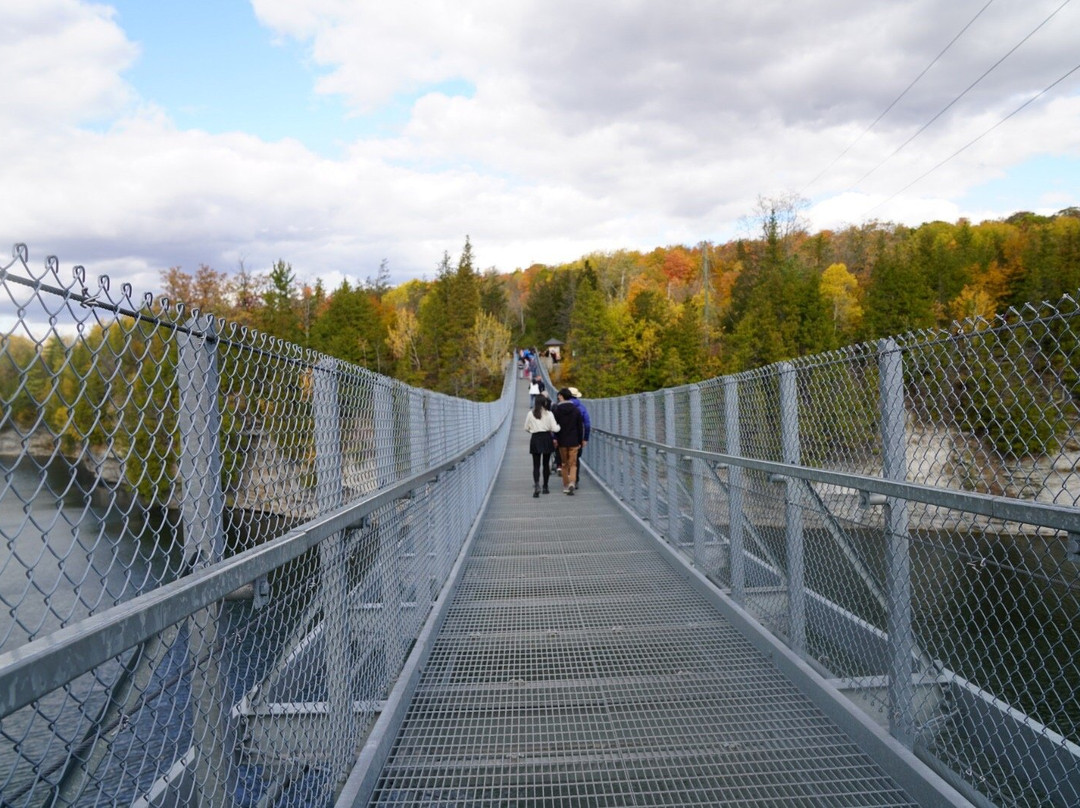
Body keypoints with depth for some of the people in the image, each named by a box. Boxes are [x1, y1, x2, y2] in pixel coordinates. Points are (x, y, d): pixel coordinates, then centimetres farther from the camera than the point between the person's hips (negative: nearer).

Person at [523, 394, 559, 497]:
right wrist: (559, 426, 11)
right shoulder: (549, 414, -7)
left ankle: (536, 485, -21)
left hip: (535, 439, 0)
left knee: (536, 465, 1)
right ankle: (545, 487, 18)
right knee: (546, 464, 13)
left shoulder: (530, 414, -3)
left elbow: (526, 428, 6)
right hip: (546, 439, 0)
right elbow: (554, 428, -10)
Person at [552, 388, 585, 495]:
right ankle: (572, 482, -18)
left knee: (564, 464, 12)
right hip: (574, 441, 0)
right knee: (573, 464, 4)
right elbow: (580, 427, 2)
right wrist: (580, 441, 9)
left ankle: (565, 486, 17)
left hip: (562, 441, 0)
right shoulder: (576, 410, 0)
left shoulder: (556, 410, -6)